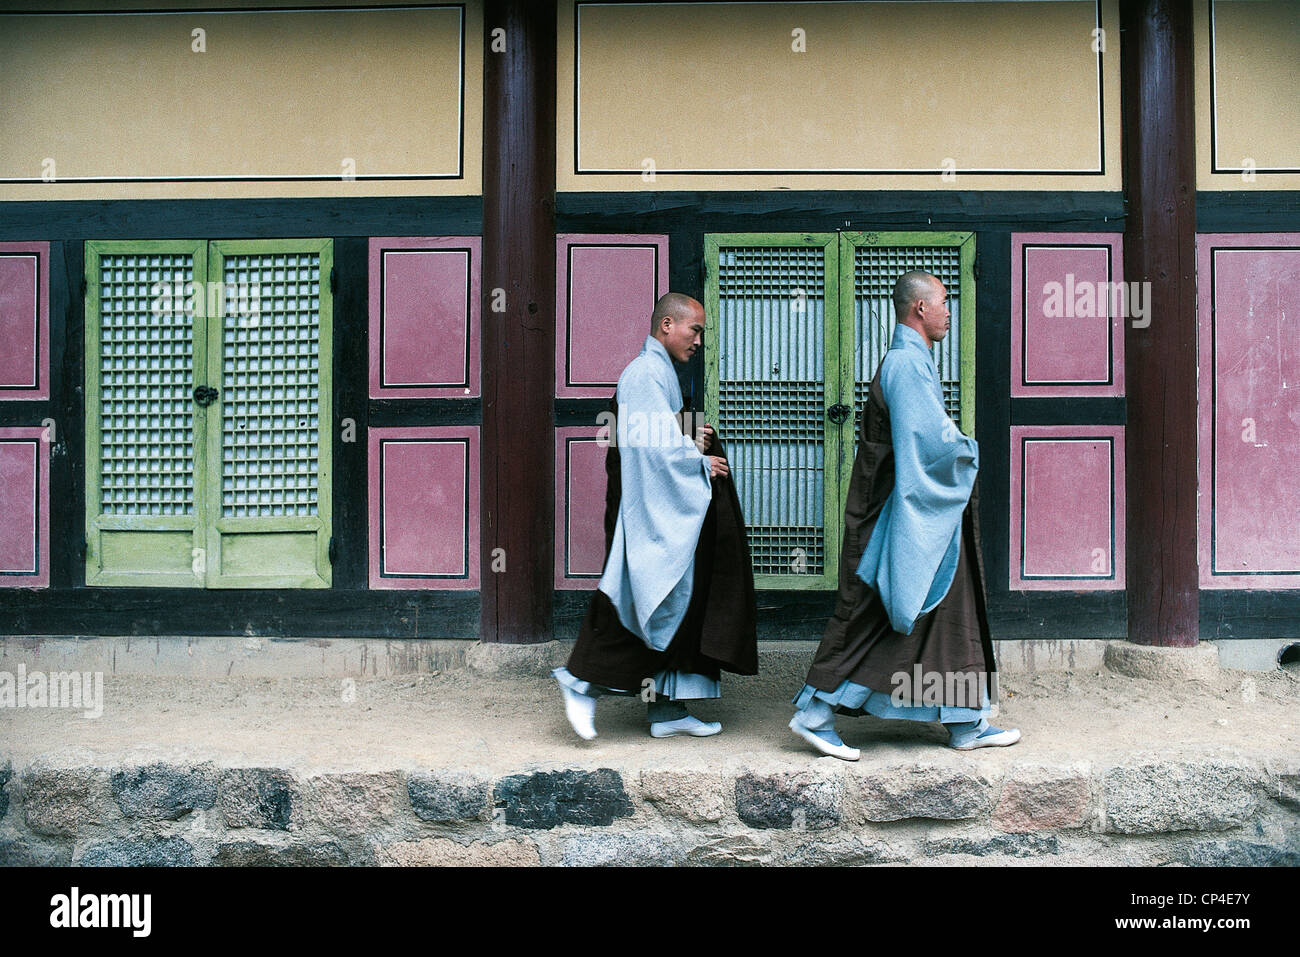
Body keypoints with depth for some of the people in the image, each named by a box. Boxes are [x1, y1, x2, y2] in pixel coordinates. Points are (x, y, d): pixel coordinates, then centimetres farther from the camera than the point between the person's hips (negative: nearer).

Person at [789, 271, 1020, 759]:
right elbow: (936, 439, -22)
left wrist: (958, 447, 9)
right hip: (908, 513, -10)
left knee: (950, 614, 12)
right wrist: (970, 450, -3)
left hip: (924, 513, 11)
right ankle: (815, 712, 4)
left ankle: (966, 723, 20)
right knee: (868, 615, -4)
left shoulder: (907, 360, 17)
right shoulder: (907, 362, -16)